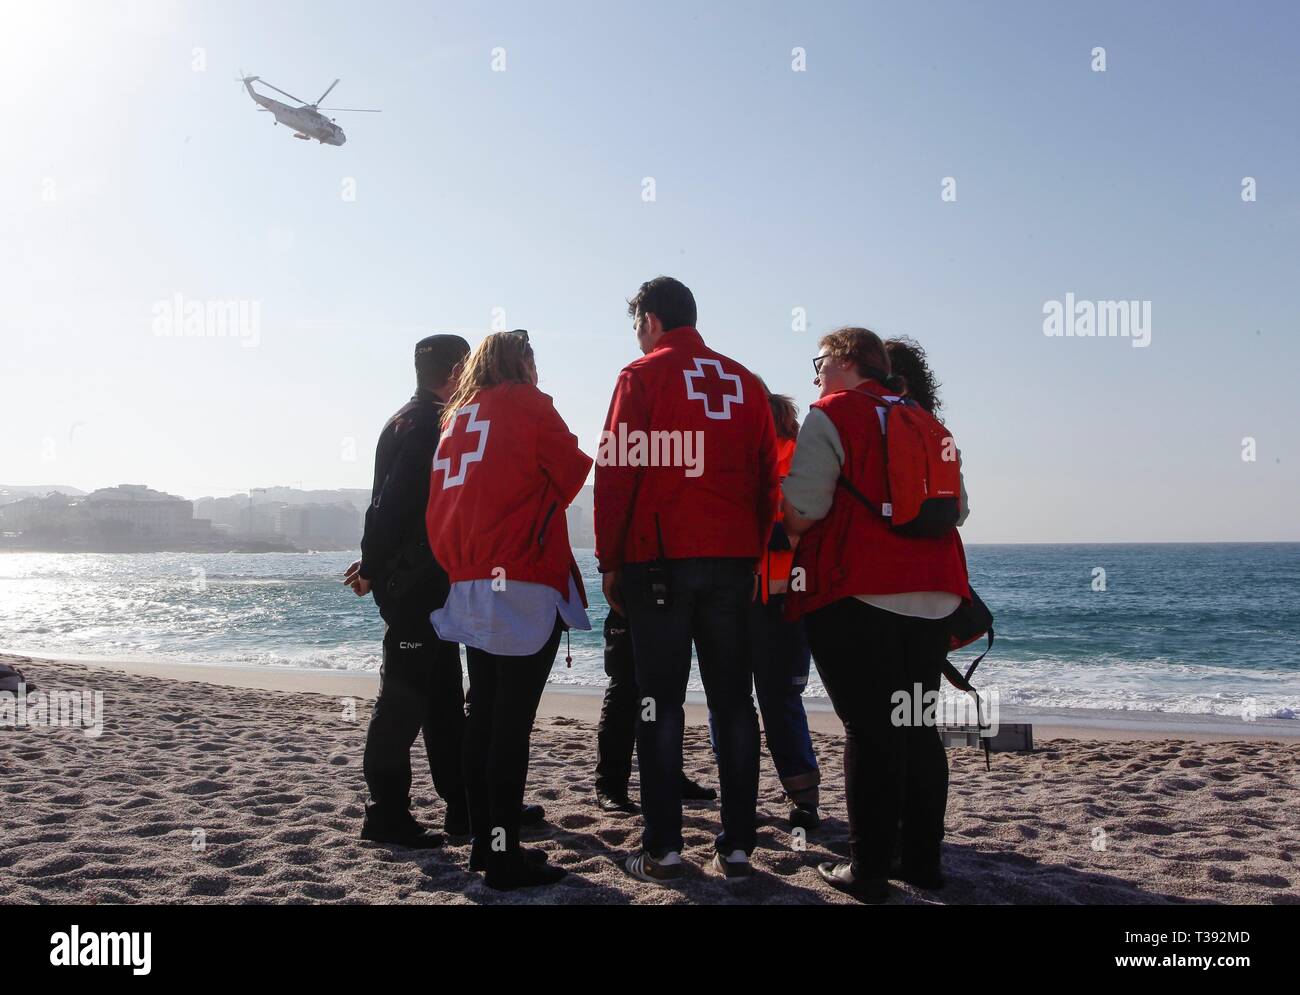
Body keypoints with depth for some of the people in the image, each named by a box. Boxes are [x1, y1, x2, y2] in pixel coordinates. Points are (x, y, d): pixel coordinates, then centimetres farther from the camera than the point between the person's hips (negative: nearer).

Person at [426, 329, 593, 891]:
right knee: (512, 721, -5)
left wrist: (457, 566, 13)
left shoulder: (455, 417, 17)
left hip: (469, 583, 7)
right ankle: (504, 855, -2)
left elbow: (440, 503, 13)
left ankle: (484, 842, 20)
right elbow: (575, 473, -3)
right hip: (523, 584, -7)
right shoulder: (526, 404, -2)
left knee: (483, 715, 13)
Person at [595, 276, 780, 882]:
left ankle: (663, 849, 4)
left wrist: (609, 561, -1)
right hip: (733, 560, 4)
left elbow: (615, 473, -6)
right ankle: (737, 846, 11)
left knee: (661, 702, 1)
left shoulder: (642, 377, 0)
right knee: (733, 701, 7)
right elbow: (767, 478, 11)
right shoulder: (745, 382, 12)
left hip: (659, 560, -4)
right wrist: (752, 556, 15)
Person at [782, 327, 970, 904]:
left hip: (857, 596, -6)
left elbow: (802, 512, -12)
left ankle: (869, 871, 4)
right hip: (932, 595, 6)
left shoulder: (830, 415, -3)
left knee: (869, 730, -2)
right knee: (917, 726, 13)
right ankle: (923, 861, 20)